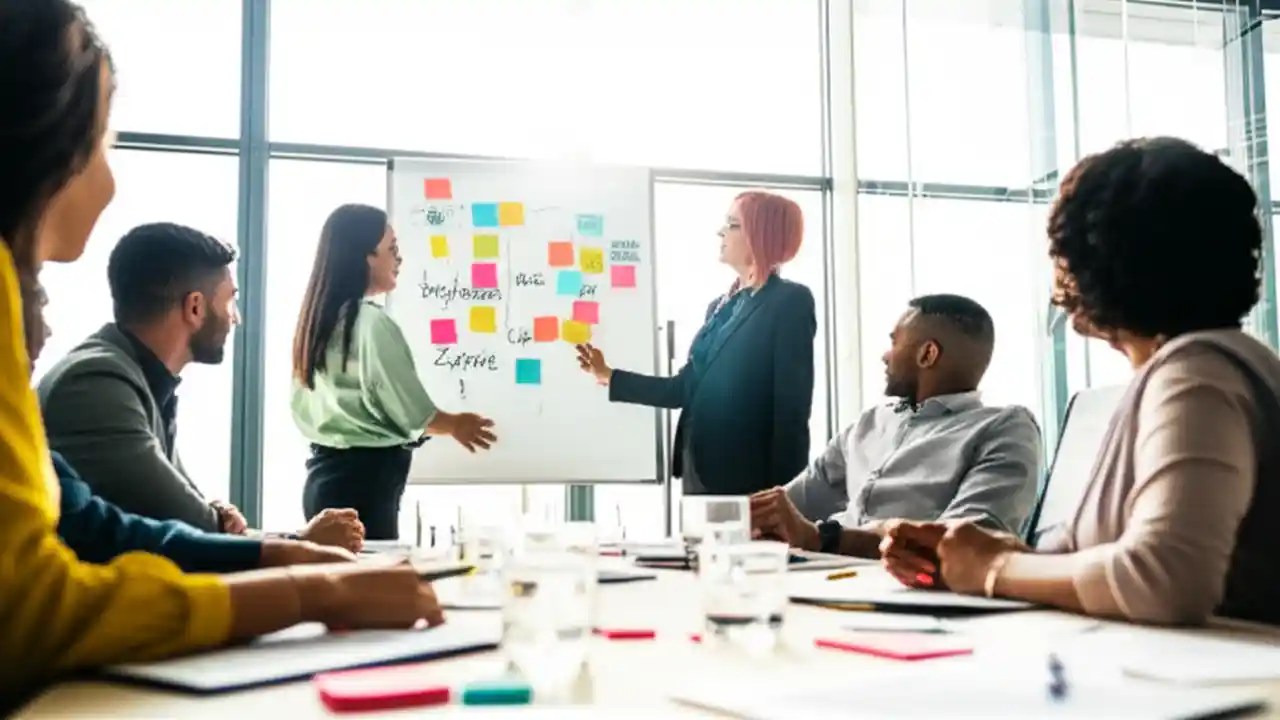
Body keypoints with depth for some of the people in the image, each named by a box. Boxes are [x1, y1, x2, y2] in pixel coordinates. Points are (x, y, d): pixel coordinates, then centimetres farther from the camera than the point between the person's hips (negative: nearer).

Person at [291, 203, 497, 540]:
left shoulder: (318, 319, 9)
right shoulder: (372, 323, -17)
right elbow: (413, 412, -11)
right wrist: (456, 425, 8)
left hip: (325, 474, 9)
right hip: (364, 478, -9)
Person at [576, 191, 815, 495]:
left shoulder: (791, 301, -6)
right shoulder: (720, 306, 17)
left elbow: (793, 405, -12)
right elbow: (685, 388, 15)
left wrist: (783, 488, -16)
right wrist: (609, 376, 14)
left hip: (750, 475, -7)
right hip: (703, 470, 7)